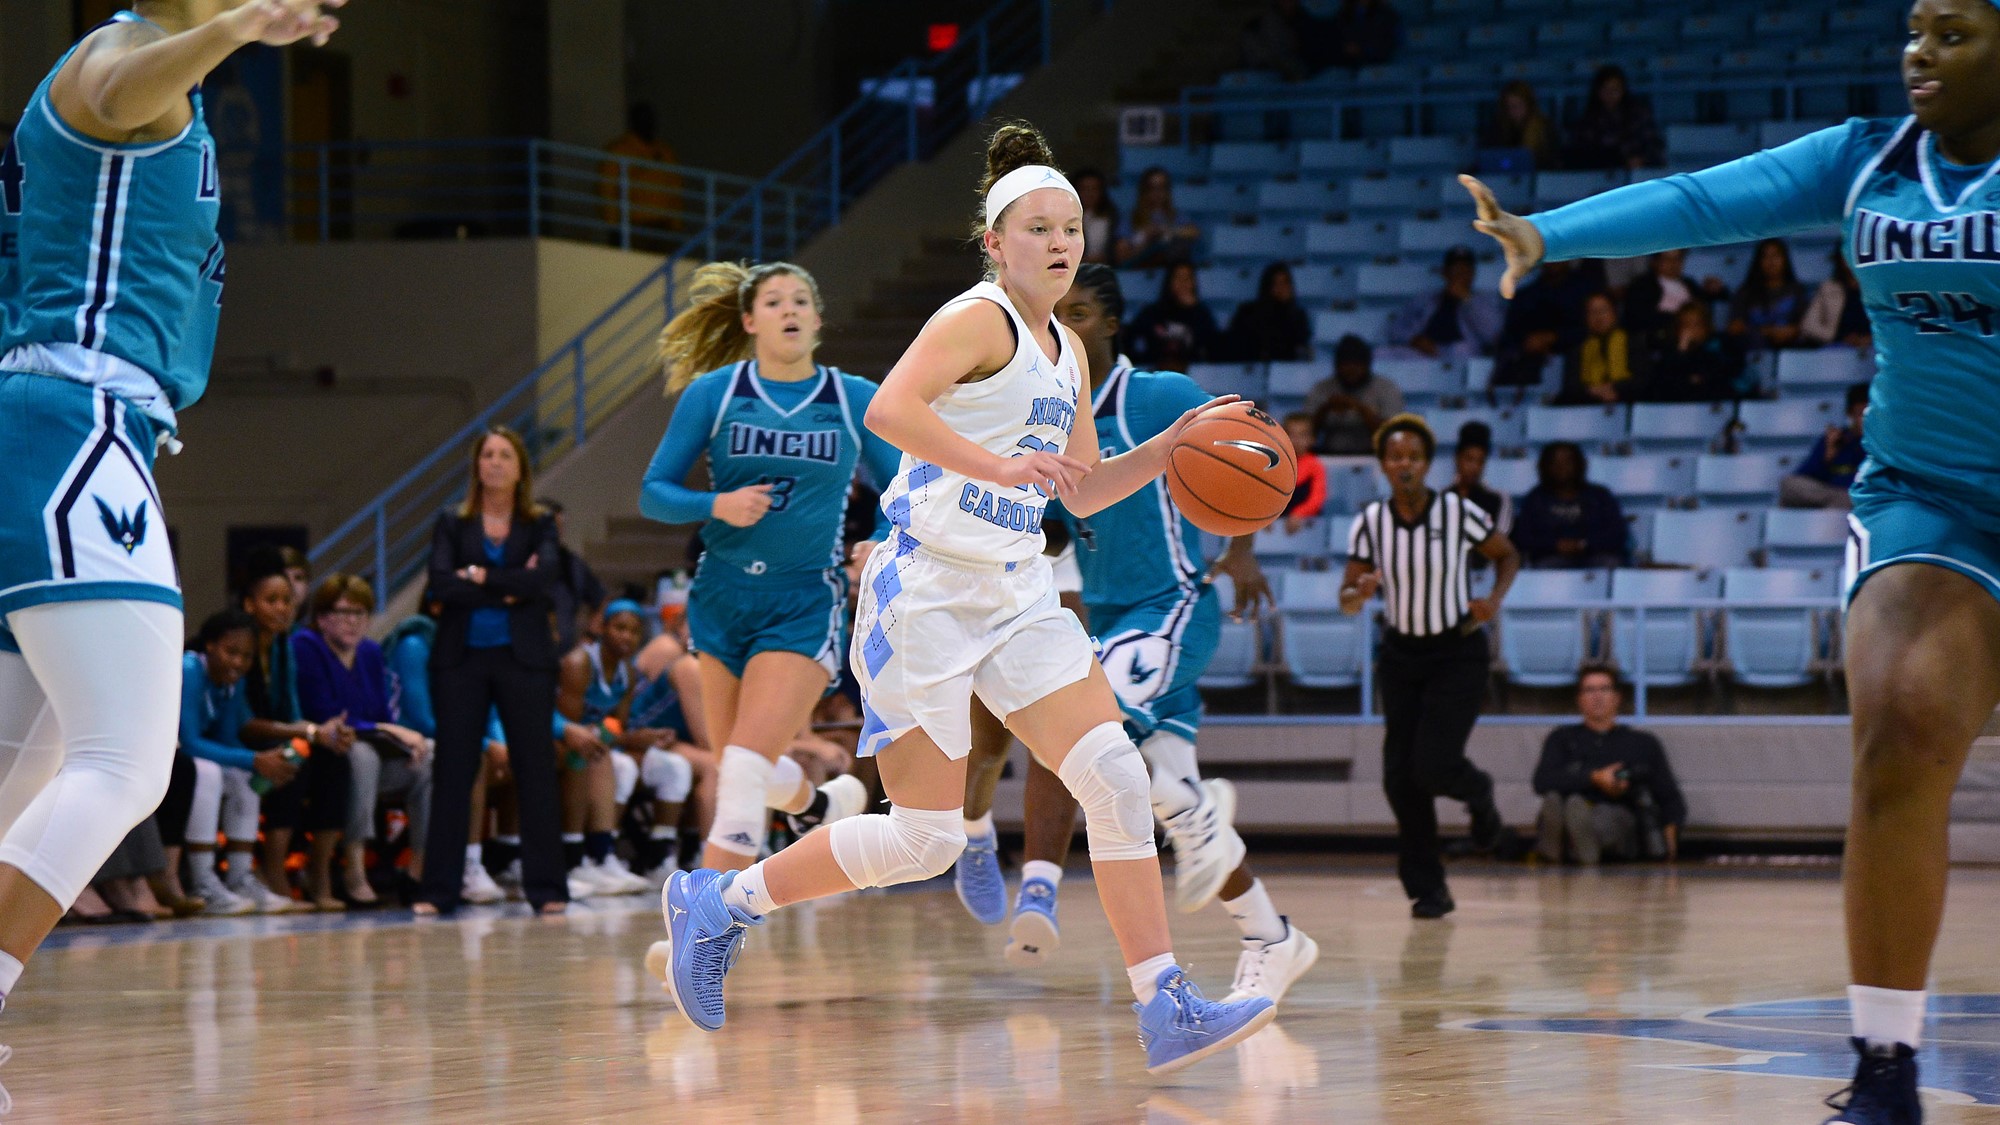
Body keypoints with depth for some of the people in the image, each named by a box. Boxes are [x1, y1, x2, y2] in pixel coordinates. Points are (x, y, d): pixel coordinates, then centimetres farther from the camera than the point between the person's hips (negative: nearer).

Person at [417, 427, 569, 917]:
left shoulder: (539, 524, 7)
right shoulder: (452, 522, 7)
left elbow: (545, 576, -11)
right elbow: (441, 584, -9)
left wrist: (481, 578, -11)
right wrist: (509, 591, -11)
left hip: (523, 657, 0)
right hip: (461, 658, 0)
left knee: (535, 769, -1)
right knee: (452, 770, 0)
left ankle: (546, 888, 3)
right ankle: (438, 889, 2)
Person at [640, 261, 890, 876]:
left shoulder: (856, 400, 2)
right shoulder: (711, 392, 1)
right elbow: (654, 492, 2)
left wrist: (882, 545, -10)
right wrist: (716, 505, -17)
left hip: (804, 605, -3)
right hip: (722, 596, 3)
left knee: (744, 773, -17)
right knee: (746, 771, 14)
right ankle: (827, 802, 48)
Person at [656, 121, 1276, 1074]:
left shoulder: (1066, 349, 16)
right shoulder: (979, 319, -11)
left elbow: (1083, 493, 24)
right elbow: (889, 408, -28)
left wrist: (1170, 446, 10)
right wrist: (1000, 466, -35)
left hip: (1015, 599, 8)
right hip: (927, 592, -8)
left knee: (1115, 777, -7)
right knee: (926, 837, -4)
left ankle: (1167, 1012, -7)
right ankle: (718, 902, 15)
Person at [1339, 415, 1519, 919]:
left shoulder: (1459, 513, -13)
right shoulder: (1369, 523, -6)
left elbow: (1508, 556, 4)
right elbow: (1347, 600, -1)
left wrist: (1494, 600, -14)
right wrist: (1361, 592, -24)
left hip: (1458, 654, -3)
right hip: (1401, 654, 3)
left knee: (1432, 767, -16)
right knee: (1400, 778, -2)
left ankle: (1479, 793, 22)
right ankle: (1427, 889, 12)